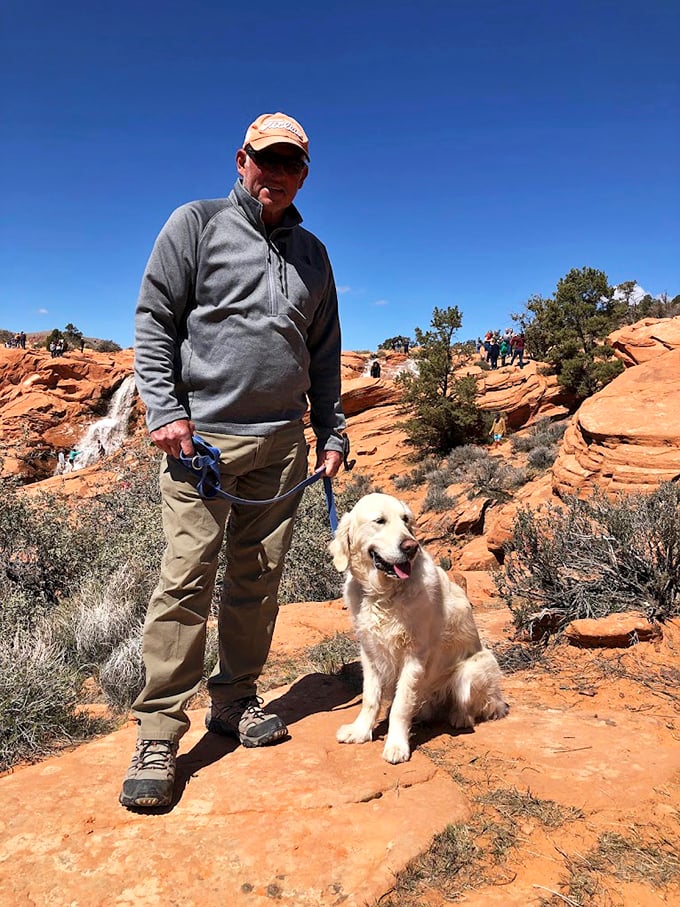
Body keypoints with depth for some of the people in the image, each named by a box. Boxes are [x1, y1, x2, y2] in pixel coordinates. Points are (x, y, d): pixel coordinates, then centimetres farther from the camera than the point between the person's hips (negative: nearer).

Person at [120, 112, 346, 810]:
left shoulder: (312, 254, 18)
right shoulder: (197, 224, 6)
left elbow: (324, 355, 20)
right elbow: (153, 322, 1)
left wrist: (331, 433, 13)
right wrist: (163, 410, -10)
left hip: (282, 442, 5)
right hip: (203, 434, -4)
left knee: (259, 577, 7)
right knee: (187, 576, -7)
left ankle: (236, 701, 22)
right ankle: (158, 733, 3)